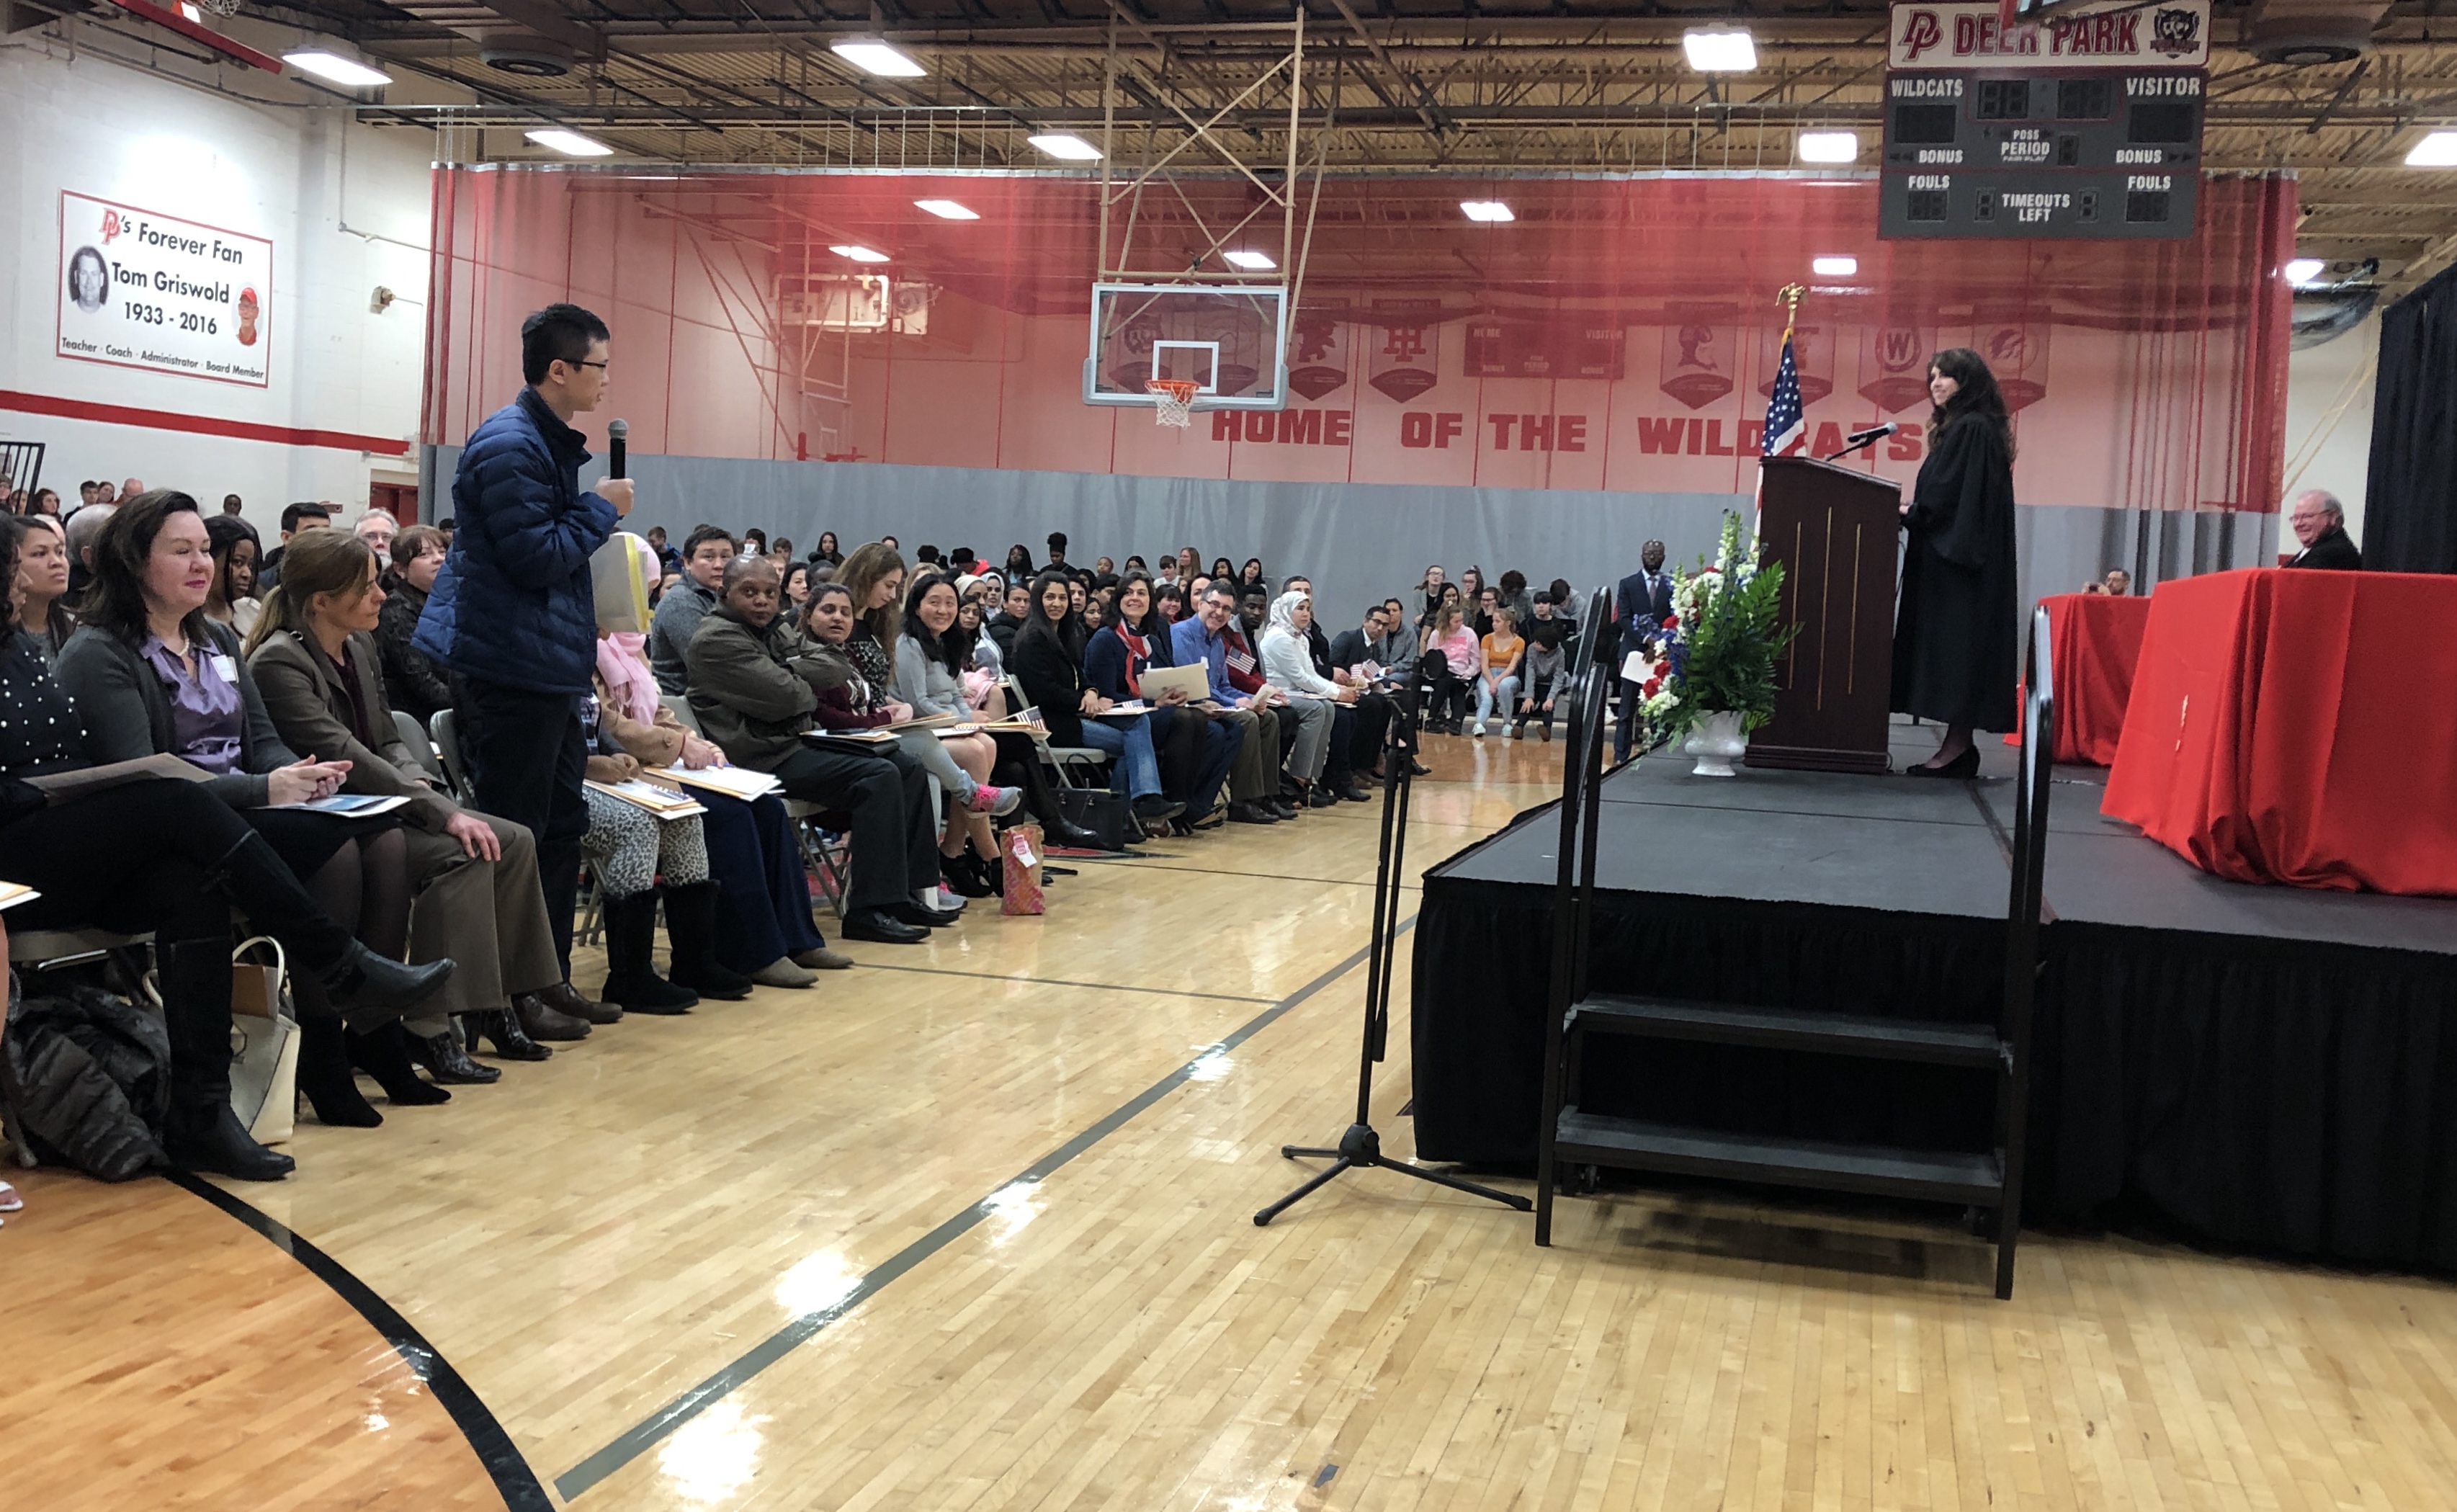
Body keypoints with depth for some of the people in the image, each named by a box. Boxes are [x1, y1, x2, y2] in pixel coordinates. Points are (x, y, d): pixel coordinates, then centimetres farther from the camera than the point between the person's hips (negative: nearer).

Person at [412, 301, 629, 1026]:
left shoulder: (550, 442, 16)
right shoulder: (510, 447, -16)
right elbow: (535, 558, -23)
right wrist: (602, 507, -10)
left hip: (549, 665, 10)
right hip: (511, 669, -10)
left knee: (562, 822, 14)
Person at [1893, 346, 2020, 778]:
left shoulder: (1973, 429, -12)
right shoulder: (1960, 427, 19)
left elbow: (1945, 496, -18)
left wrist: (1906, 514, -5)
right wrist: (1912, 511, 9)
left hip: (1958, 560, -10)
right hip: (1949, 554, 10)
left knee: (1955, 643, -9)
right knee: (1953, 646, 8)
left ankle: (1958, 745, -9)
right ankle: (1958, 744, 9)